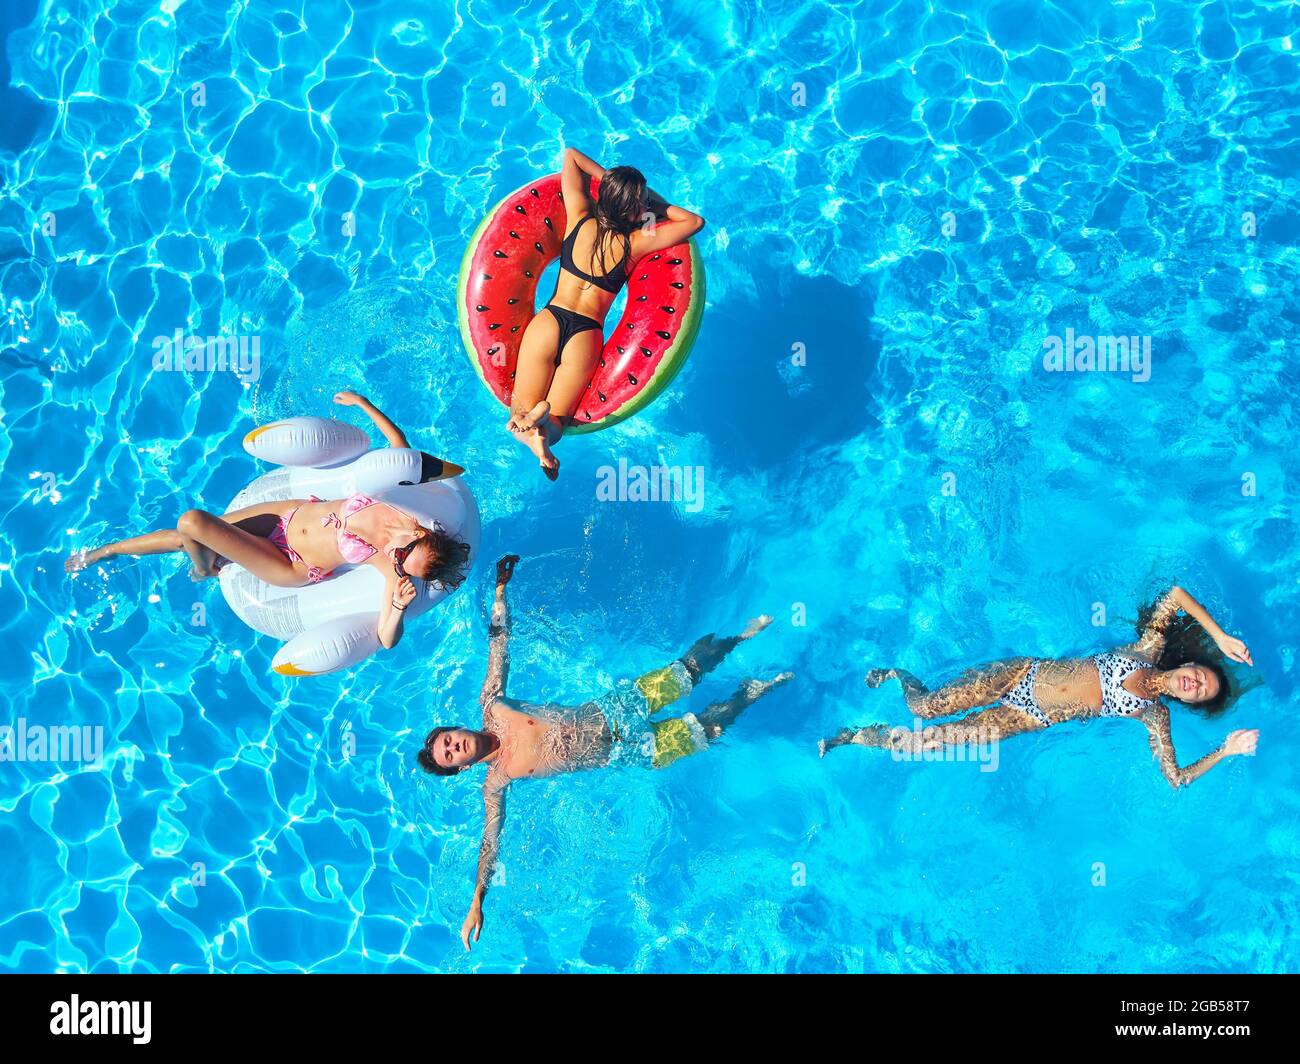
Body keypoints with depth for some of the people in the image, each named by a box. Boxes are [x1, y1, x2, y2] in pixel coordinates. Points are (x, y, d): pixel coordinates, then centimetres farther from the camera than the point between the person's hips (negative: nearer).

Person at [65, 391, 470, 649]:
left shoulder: (394, 568, -30)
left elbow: (386, 640, -35)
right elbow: (399, 441, -4)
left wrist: (399, 607, -55)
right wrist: (363, 403, -9)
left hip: (291, 566, -5)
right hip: (294, 511, 5)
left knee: (194, 523, -17)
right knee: (186, 532, 7)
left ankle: (205, 570, 21)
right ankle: (105, 551, 35)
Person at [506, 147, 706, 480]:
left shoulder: (579, 219, 2)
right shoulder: (635, 243, -4)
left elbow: (570, 155, 14)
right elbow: (695, 221, 4)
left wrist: (608, 178, 16)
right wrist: (659, 205, 15)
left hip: (548, 322, 1)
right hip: (586, 337, -1)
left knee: (521, 412, 8)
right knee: (556, 421, 8)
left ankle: (528, 422, -30)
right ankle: (544, 422, -29)